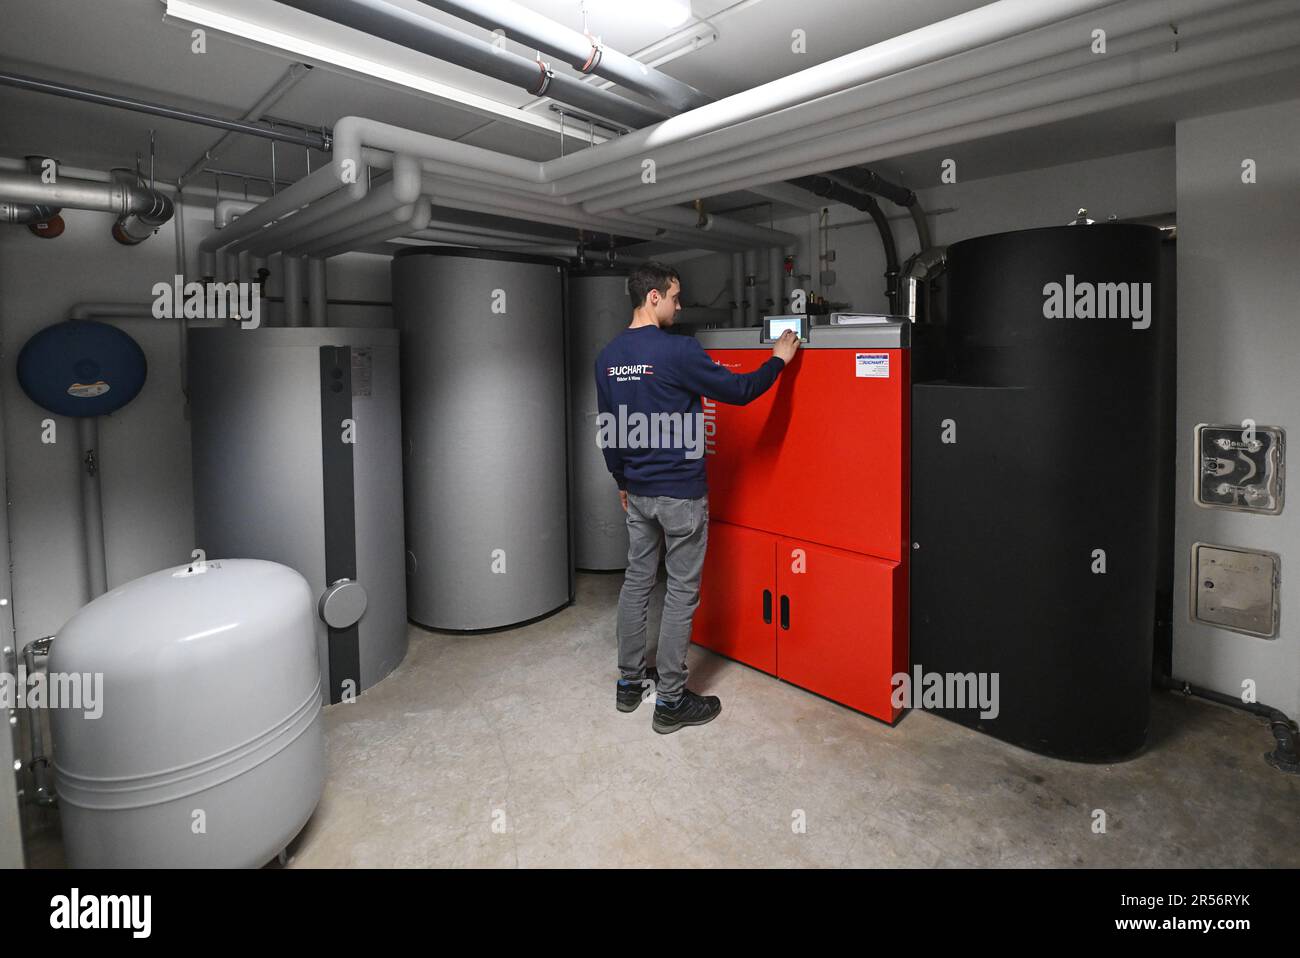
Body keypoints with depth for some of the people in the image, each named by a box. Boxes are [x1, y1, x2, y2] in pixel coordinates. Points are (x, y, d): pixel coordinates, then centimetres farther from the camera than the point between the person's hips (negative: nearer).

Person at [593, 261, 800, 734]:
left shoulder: (608, 356, 6)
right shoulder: (678, 350, -17)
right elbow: (737, 390, -12)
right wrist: (778, 360, 5)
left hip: (638, 492, 7)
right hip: (680, 493, -7)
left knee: (636, 581, 16)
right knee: (681, 592, 3)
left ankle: (629, 682, 28)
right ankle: (670, 700, 13)